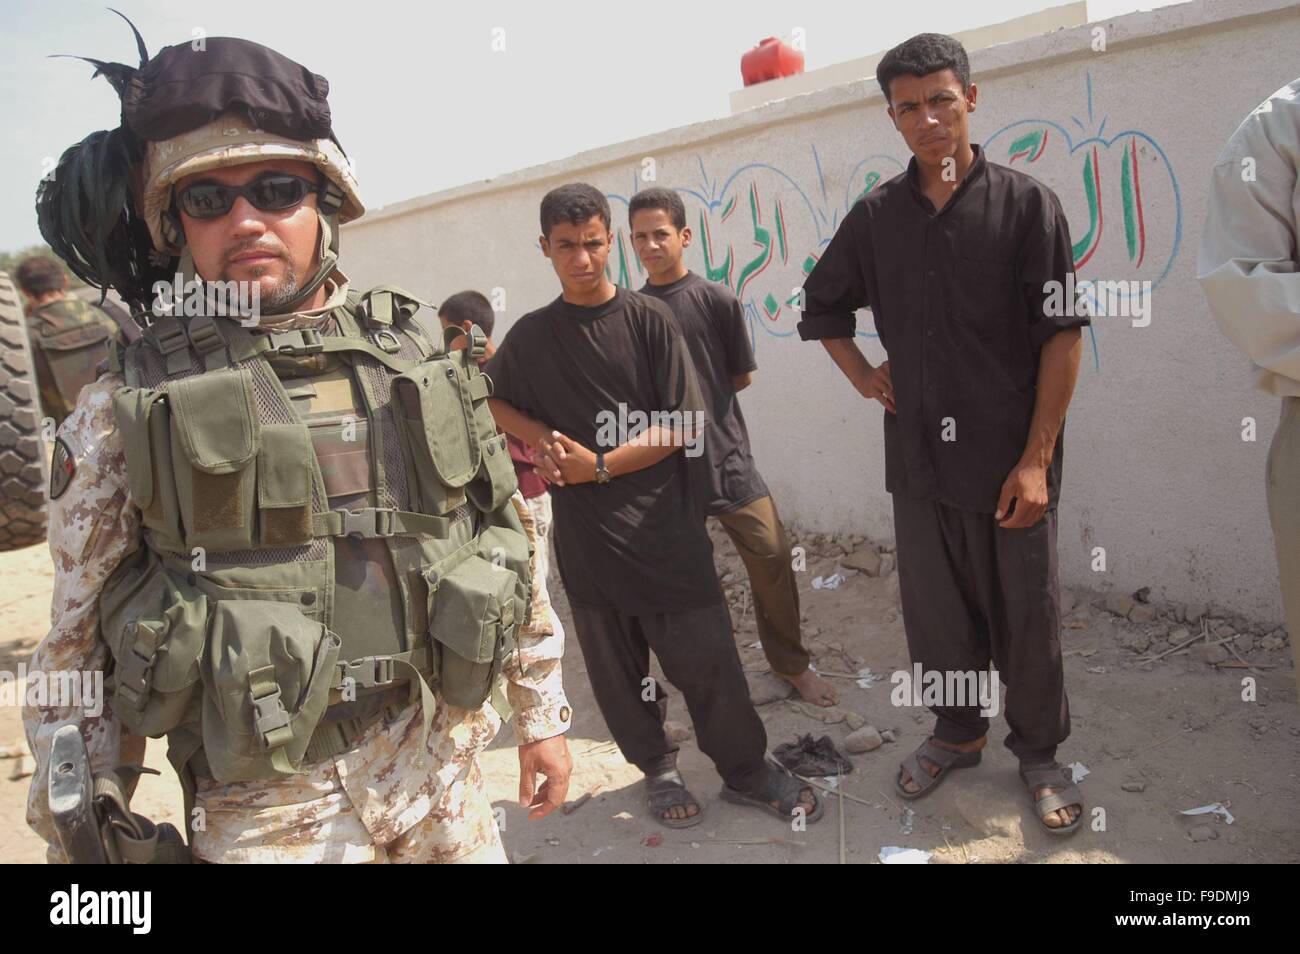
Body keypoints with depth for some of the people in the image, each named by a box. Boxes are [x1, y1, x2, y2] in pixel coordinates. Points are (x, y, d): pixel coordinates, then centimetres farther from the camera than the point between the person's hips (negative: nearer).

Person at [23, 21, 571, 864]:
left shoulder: (418, 359, 2)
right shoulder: (127, 406, -4)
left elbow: (507, 544, 8)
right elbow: (77, 649, 1)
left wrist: (542, 713, 10)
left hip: (444, 771, 3)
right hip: (264, 806, -2)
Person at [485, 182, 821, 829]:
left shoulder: (649, 319, -1)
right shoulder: (531, 336, 4)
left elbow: (683, 426, -6)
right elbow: (490, 401, 17)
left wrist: (600, 466, -13)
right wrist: (541, 438, -2)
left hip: (664, 526, -2)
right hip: (585, 534, 2)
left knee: (707, 657, 2)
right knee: (618, 667, 12)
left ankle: (745, 772, 21)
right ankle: (658, 769, 33)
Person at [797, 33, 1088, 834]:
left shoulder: (1024, 203, -3)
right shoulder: (877, 216, 6)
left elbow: (1061, 334, -7)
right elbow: (823, 304, 21)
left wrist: (1037, 458, -12)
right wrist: (862, 376, 6)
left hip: (1010, 458, -3)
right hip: (918, 458, 3)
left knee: (1027, 616, 7)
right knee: (937, 611, 14)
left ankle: (1041, 753, 28)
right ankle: (958, 733, 36)